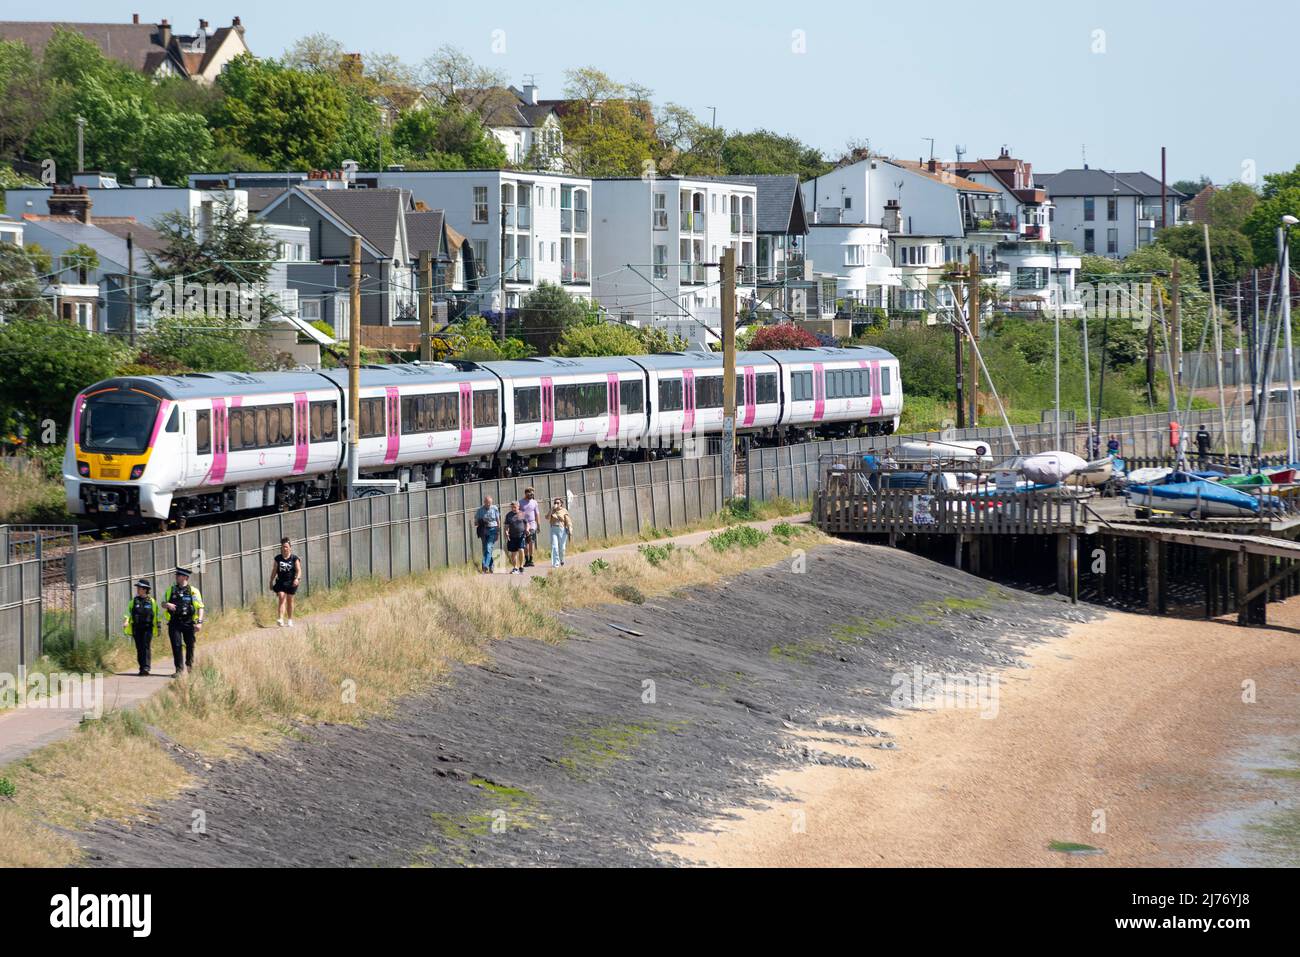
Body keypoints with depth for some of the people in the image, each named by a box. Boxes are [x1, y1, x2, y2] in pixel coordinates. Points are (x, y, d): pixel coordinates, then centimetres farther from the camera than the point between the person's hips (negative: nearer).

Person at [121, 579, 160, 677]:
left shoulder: (151, 601, 6)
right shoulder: (134, 601, 10)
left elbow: (156, 616, 10)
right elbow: (128, 613, 6)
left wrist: (159, 627, 9)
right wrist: (126, 621, -12)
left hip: (148, 628, -3)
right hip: (137, 628, 3)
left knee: (146, 647, -12)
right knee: (139, 649, 4)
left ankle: (146, 669, -17)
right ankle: (142, 668, 13)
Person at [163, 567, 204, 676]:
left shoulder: (193, 591, 2)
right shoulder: (171, 590, 11)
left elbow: (200, 608, -1)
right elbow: (163, 603, 15)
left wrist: (199, 622, -12)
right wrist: (167, 604, -10)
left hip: (188, 623, -1)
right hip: (175, 623, 1)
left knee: (190, 645, 7)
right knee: (177, 645, -8)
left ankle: (190, 665, 28)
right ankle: (179, 669, -6)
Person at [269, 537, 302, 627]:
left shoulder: (294, 558, -3)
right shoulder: (277, 558, 3)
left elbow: (299, 570, -7)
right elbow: (274, 571, 9)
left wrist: (297, 578, -25)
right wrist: (271, 582, 10)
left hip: (291, 582, -1)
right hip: (281, 582, 1)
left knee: (290, 601, 11)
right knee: (282, 598, -15)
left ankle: (290, 620, 24)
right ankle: (281, 619, -26)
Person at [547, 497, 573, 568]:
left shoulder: (564, 511, 2)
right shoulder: (552, 511, 8)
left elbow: (568, 521, -2)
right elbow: (547, 518, -5)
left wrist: (570, 529, -12)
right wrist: (552, 509, -11)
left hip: (562, 530, -1)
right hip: (553, 530, 1)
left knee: (562, 547, 5)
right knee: (554, 547, -10)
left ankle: (561, 559, 34)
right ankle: (556, 563, -10)